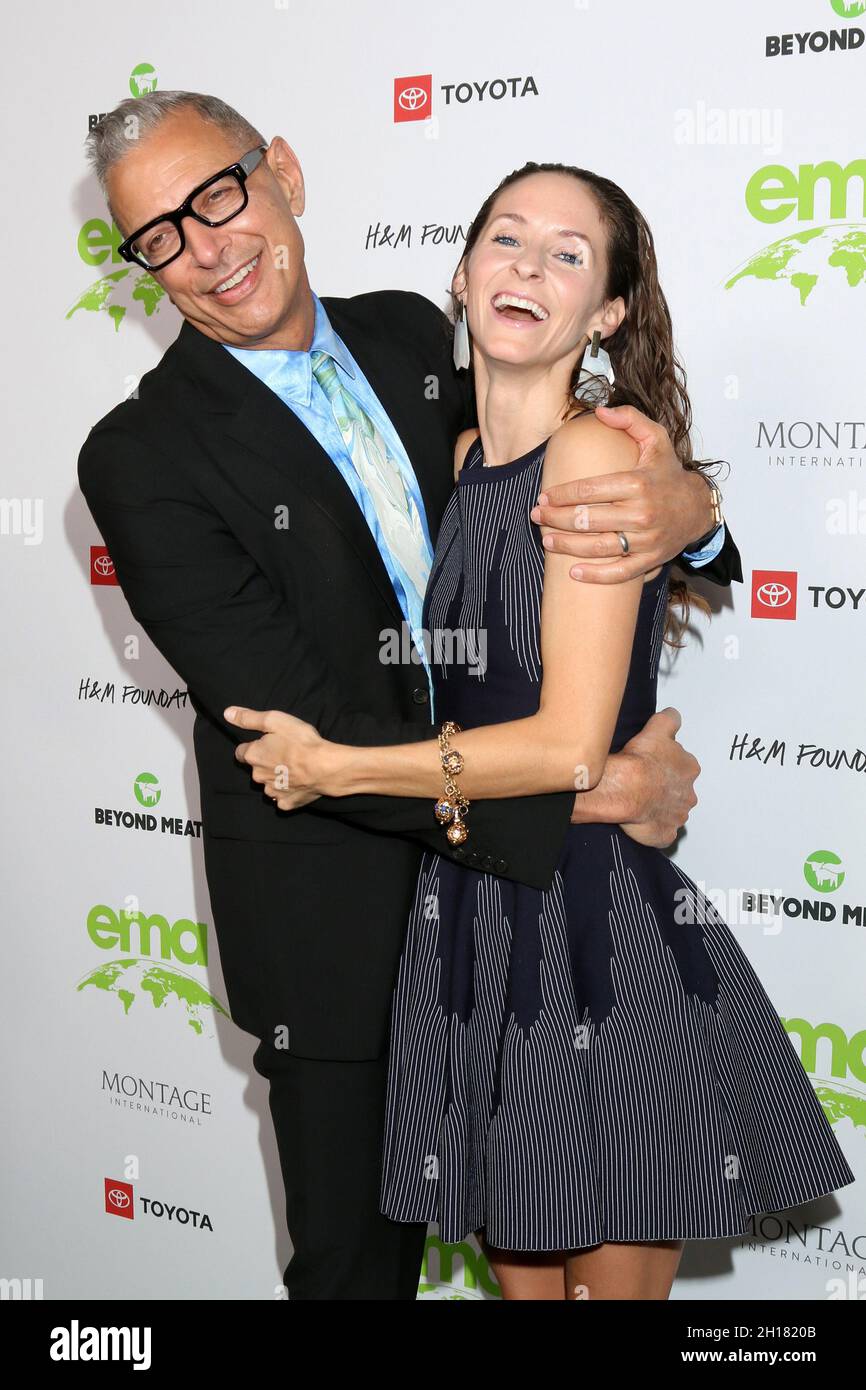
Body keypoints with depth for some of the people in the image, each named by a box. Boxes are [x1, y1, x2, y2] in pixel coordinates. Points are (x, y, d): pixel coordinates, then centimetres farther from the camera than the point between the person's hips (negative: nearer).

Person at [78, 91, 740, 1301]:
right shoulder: (142, 457, -18)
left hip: (494, 865, 5)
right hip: (334, 919, -5)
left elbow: (566, 482, 3)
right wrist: (587, 790, -27)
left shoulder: (412, 335, 0)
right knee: (353, 1252, 15)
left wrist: (686, 510, -23)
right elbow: (304, 732, -24)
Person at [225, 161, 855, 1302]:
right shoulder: (470, 454, 10)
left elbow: (572, 744, -20)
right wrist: (449, 784, 0)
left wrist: (331, 767, -10)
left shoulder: (599, 452, -14)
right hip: (475, 919, 7)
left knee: (611, 1278, 10)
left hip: (600, 921, -7)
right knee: (519, 1270, 17)